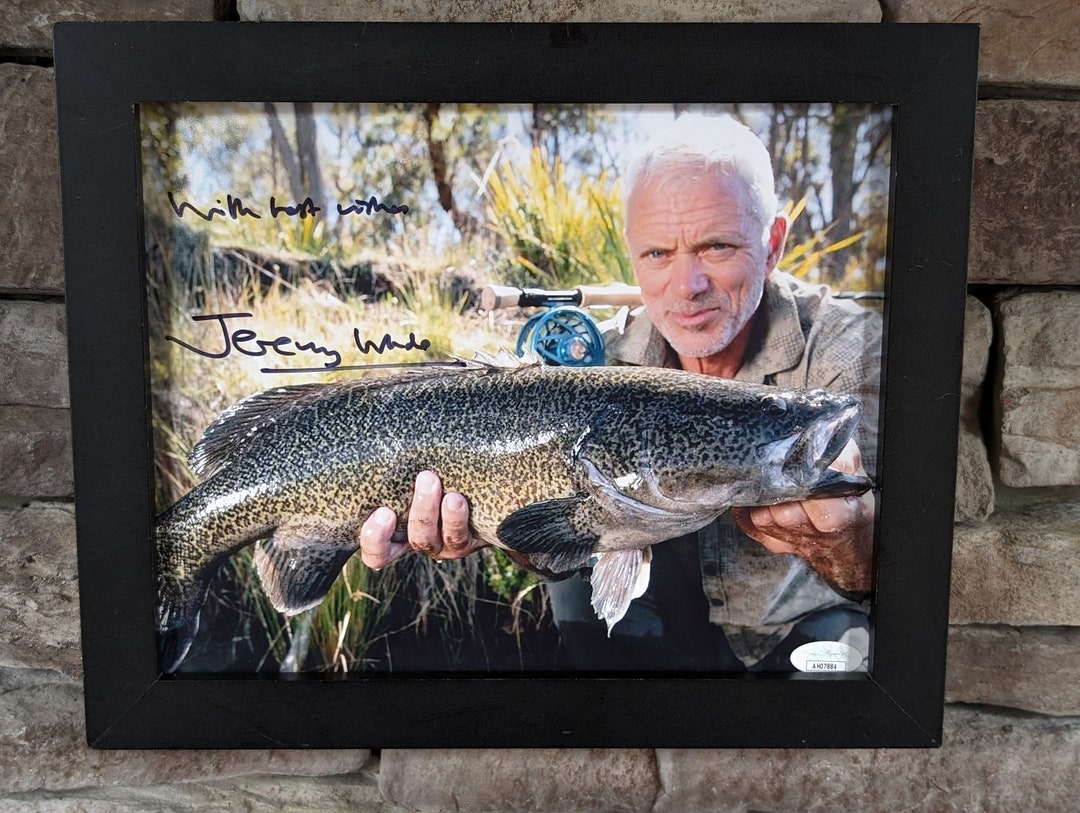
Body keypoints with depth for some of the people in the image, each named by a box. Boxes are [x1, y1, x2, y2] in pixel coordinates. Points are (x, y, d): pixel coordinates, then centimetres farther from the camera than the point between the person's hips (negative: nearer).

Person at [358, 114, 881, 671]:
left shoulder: (851, 347, -19)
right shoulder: (615, 363, -8)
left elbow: (884, 574, -27)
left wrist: (835, 538, -49)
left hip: (813, 627, -3)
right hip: (667, 627, 3)